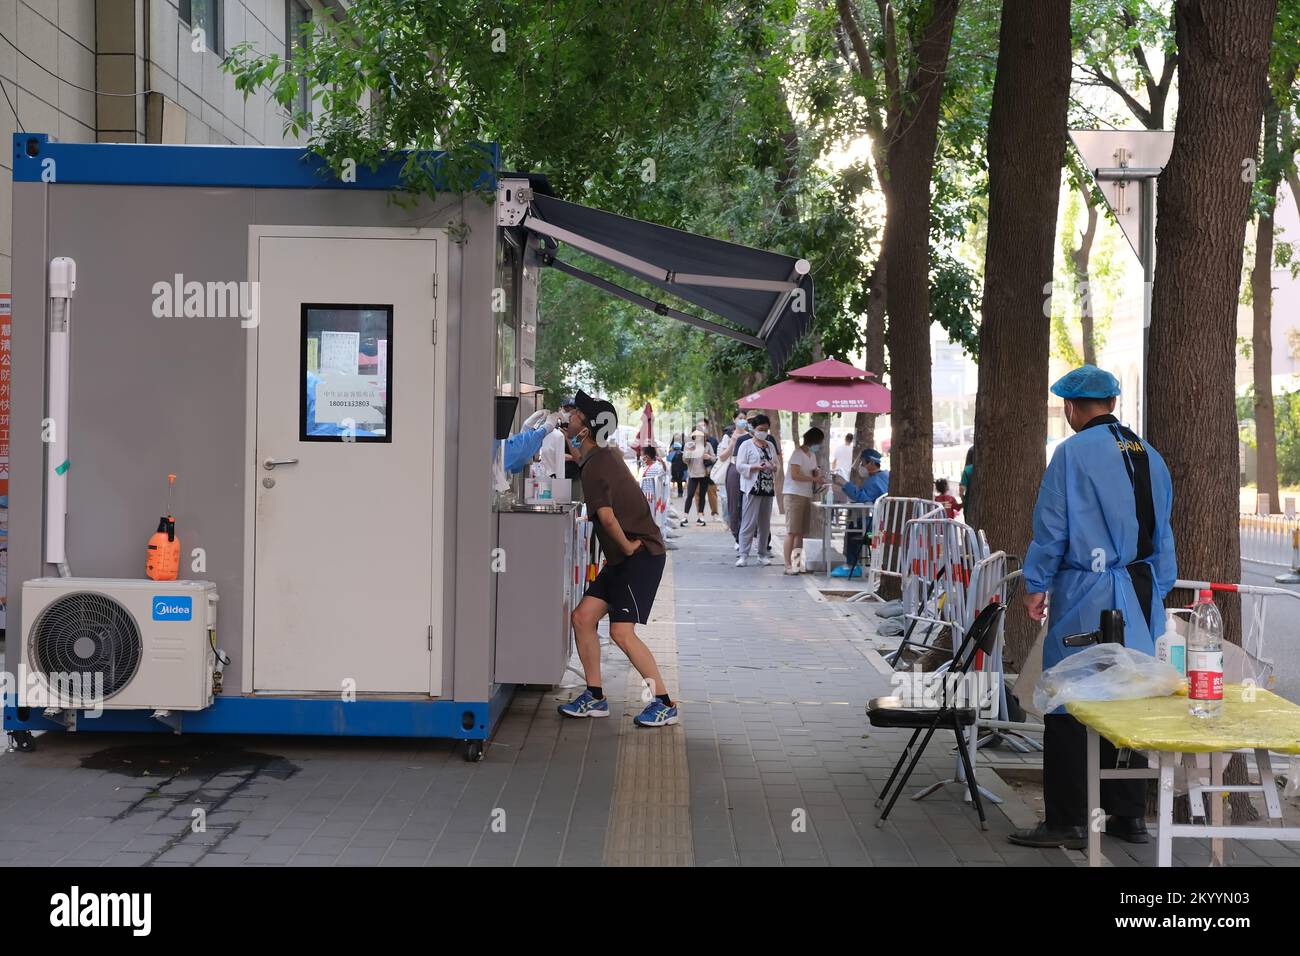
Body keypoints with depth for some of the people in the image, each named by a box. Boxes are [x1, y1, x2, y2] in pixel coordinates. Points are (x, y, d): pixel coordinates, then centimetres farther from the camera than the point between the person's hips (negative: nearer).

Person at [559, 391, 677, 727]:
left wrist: (628, 547, -16)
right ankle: (595, 697, 13)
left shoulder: (594, 468, -19)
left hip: (641, 556, -10)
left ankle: (665, 704, -5)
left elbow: (606, 517, -28)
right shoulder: (606, 454, 10)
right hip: (623, 558, 10)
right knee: (583, 617, 6)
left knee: (621, 632, -14)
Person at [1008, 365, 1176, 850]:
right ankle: (1130, 814, 18)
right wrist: (1157, 591, 21)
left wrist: (1036, 586, 0)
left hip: (1086, 594, -6)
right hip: (1140, 592, 7)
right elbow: (1163, 532, 14)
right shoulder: (1149, 456, 11)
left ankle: (1068, 822, 1)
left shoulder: (1072, 453, -9)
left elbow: (1051, 527, -9)